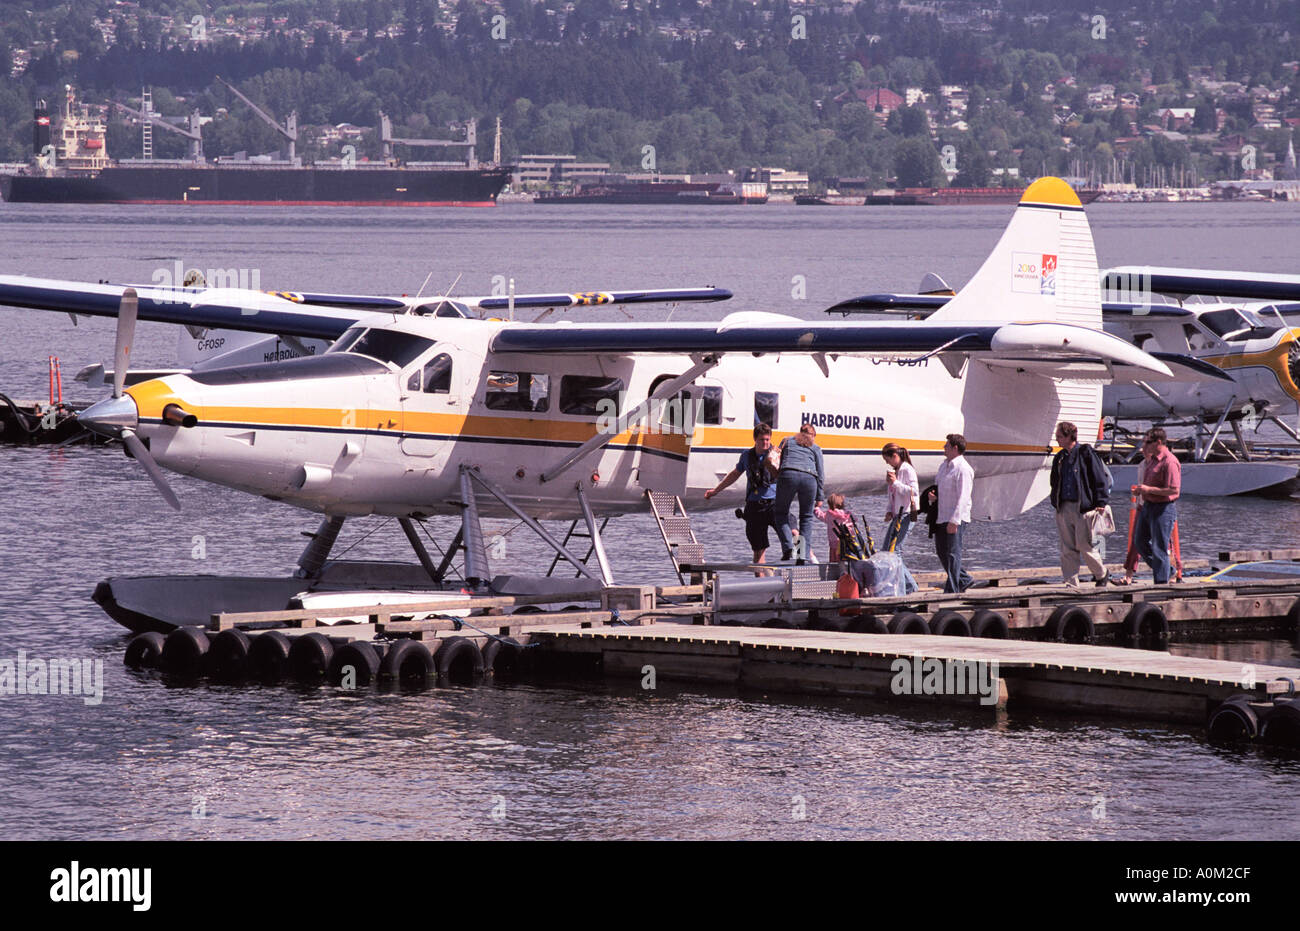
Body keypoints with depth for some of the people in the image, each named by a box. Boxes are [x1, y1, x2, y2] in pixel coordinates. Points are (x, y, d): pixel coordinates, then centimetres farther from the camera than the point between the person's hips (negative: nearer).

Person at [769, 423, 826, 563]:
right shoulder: (815, 448, 25)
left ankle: (788, 547, -8)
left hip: (788, 474, -1)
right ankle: (804, 555, 2)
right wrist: (819, 498, 19)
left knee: (781, 513, 12)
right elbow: (821, 474, 19)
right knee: (806, 516, 14)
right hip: (809, 478, 1)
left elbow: (777, 463, 19)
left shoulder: (787, 441, 26)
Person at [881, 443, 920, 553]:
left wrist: (895, 483, -21)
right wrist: (889, 511, 9)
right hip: (896, 514, 10)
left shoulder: (907, 470, -10)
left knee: (894, 549, -17)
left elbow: (914, 491, -20)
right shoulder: (894, 471, 16)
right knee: (885, 550, 7)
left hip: (906, 514, -10)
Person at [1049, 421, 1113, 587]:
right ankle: (1071, 584, 8)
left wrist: (1100, 503, -9)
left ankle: (1102, 575, 18)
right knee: (1067, 548, 4)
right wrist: (1055, 503, 11)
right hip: (1064, 509, 6)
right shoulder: (1059, 458, 13)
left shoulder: (1086, 453, -5)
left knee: (1084, 546, -4)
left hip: (1083, 507, -6)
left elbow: (1099, 479, -5)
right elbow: (1055, 483, 22)